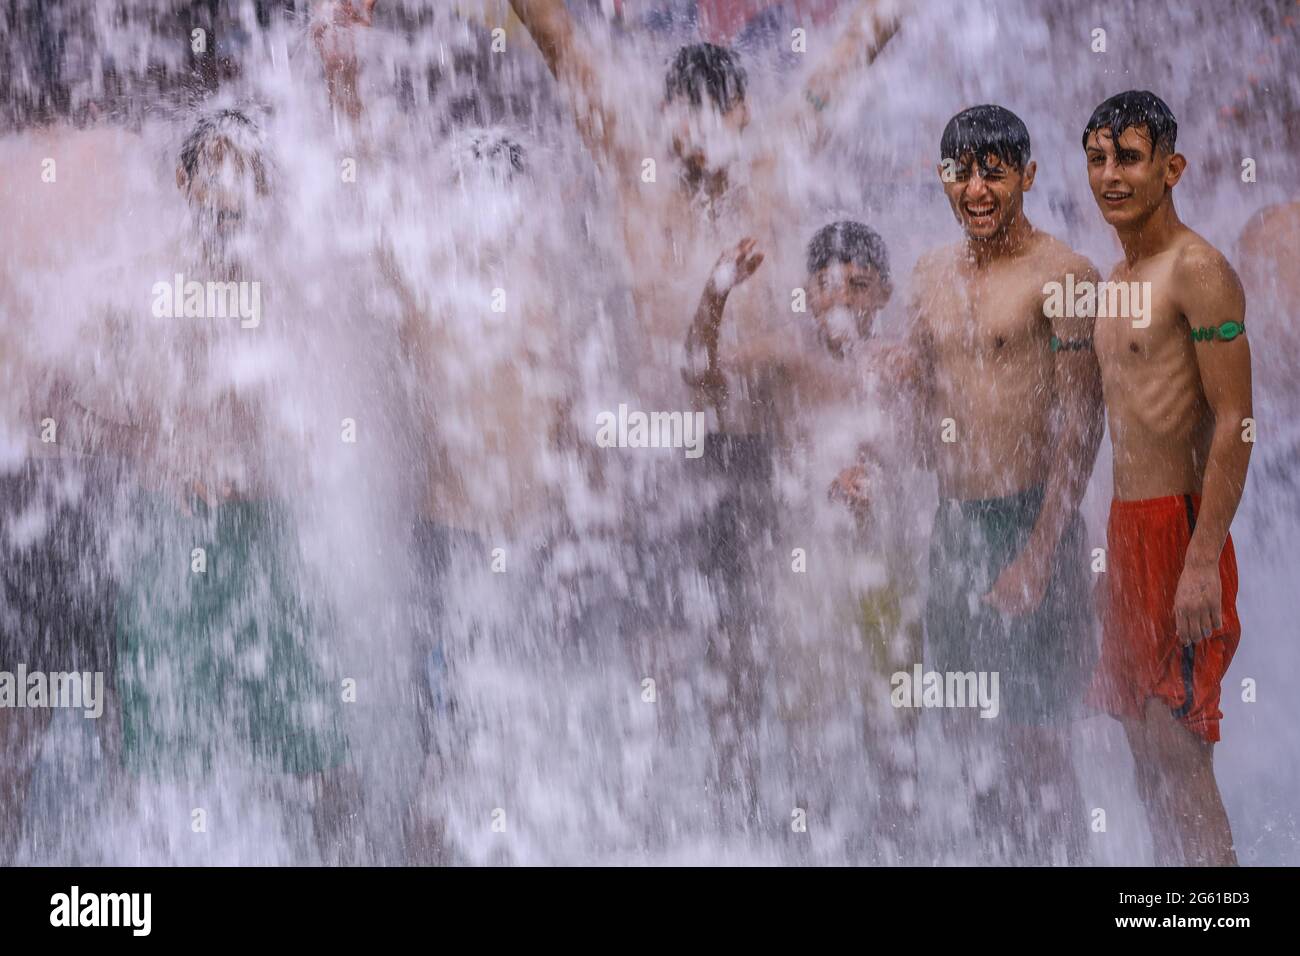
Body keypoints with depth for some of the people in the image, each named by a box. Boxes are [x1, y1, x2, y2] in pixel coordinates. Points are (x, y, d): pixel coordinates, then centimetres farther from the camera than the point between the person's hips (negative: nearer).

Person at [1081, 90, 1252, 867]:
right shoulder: (1117, 277, 16)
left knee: (1179, 757, -10)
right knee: (1146, 749, 12)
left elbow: (1234, 424, -17)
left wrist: (1203, 563, -22)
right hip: (1127, 523, 9)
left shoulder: (1198, 270, -12)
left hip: (1179, 527, -9)